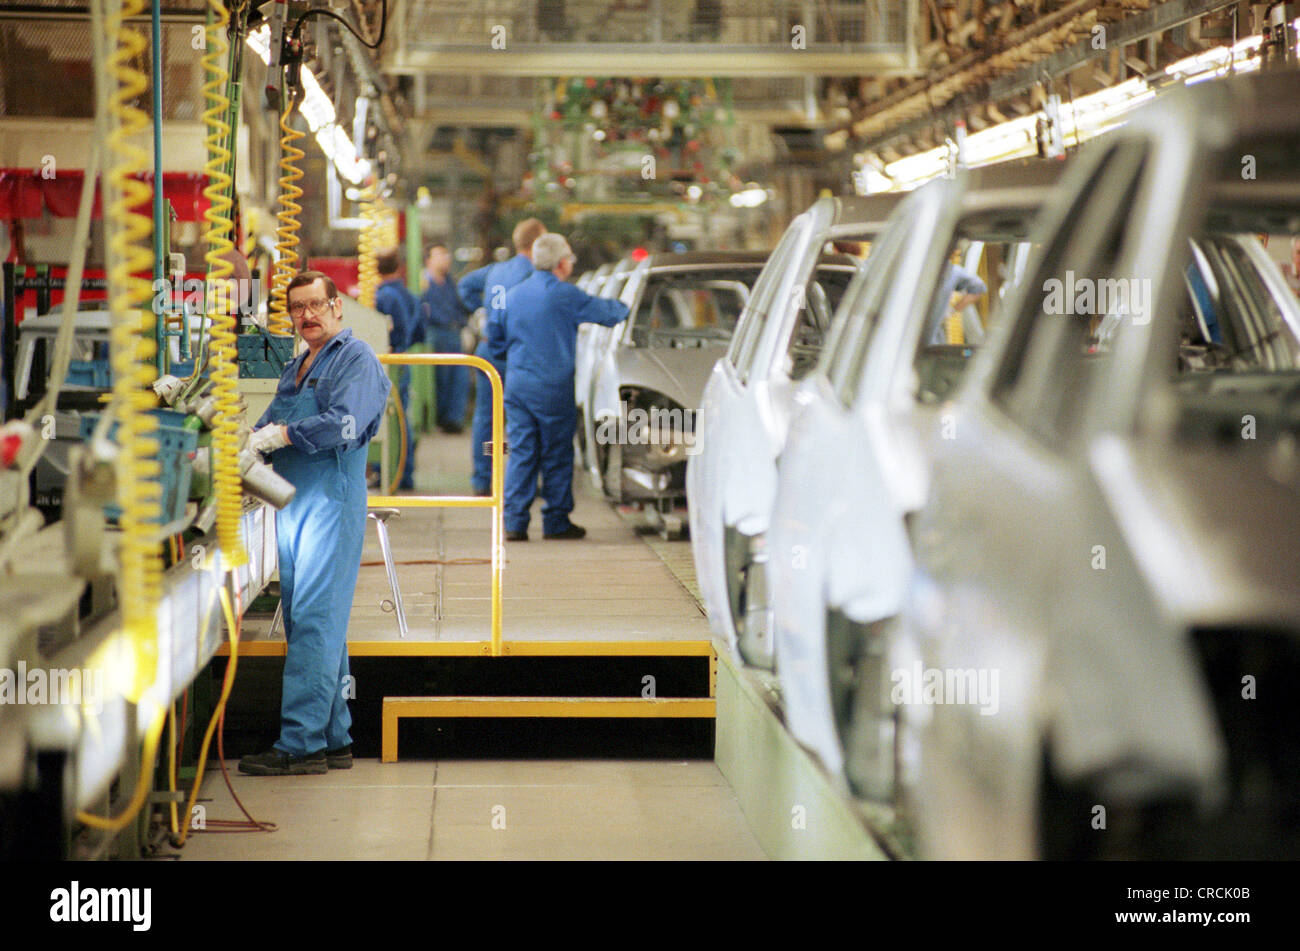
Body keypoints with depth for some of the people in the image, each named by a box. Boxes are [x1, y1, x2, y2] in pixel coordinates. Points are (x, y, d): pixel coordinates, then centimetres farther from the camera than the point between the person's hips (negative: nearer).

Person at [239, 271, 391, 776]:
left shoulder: (357, 357, -2)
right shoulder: (295, 368, 24)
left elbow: (345, 425, -16)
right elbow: (271, 425, 19)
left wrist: (281, 434, -16)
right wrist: (250, 440, -3)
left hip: (332, 501, -8)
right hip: (293, 503, 8)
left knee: (315, 622, -11)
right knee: (306, 622, 8)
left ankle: (301, 742, -12)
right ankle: (334, 738, 13)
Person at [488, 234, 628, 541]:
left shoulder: (513, 295, 10)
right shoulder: (565, 296, -8)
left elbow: (495, 340, 16)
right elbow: (606, 313, 2)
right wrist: (625, 307, 23)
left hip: (517, 383, 5)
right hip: (553, 386, -5)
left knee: (520, 453, 5)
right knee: (556, 456, 4)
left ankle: (514, 521, 1)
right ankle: (556, 522, 9)